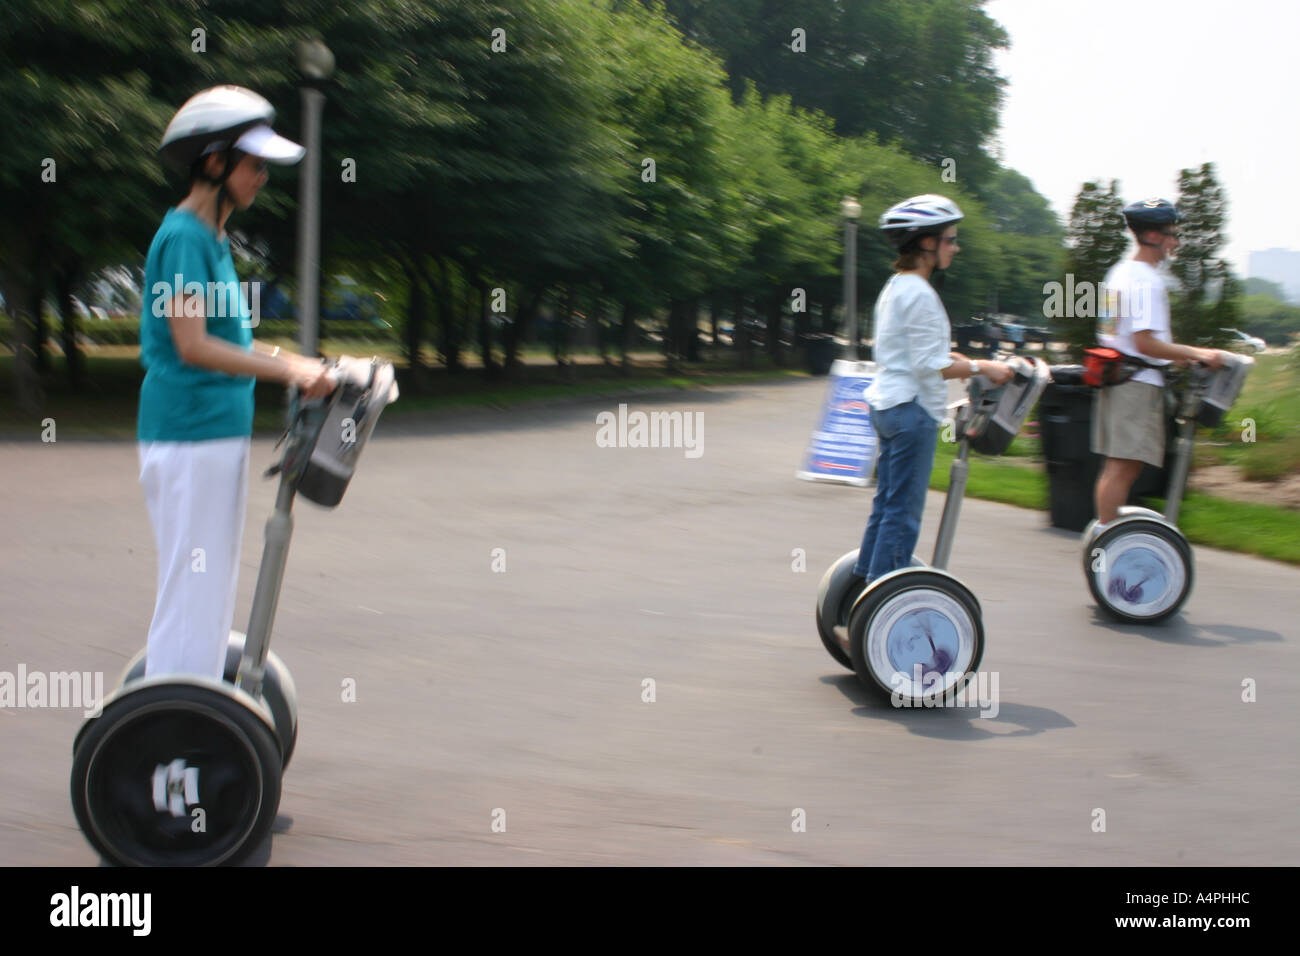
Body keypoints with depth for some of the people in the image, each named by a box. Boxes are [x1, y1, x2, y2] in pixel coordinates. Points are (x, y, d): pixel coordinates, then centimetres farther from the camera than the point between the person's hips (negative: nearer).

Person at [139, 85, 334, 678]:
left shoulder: (212, 238, 16)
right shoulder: (183, 236, -13)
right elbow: (193, 346, -21)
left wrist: (299, 364, 13)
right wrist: (288, 370, -21)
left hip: (219, 434, 10)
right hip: (189, 434, -10)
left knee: (214, 590, 15)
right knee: (191, 588, -6)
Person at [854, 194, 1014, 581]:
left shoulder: (895, 287, 14)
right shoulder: (920, 294, -16)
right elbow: (930, 367, -19)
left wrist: (948, 356, 17)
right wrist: (983, 368, -12)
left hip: (886, 404, 10)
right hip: (911, 409, -10)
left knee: (886, 504, 15)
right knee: (903, 511, -5)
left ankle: (864, 580, 20)